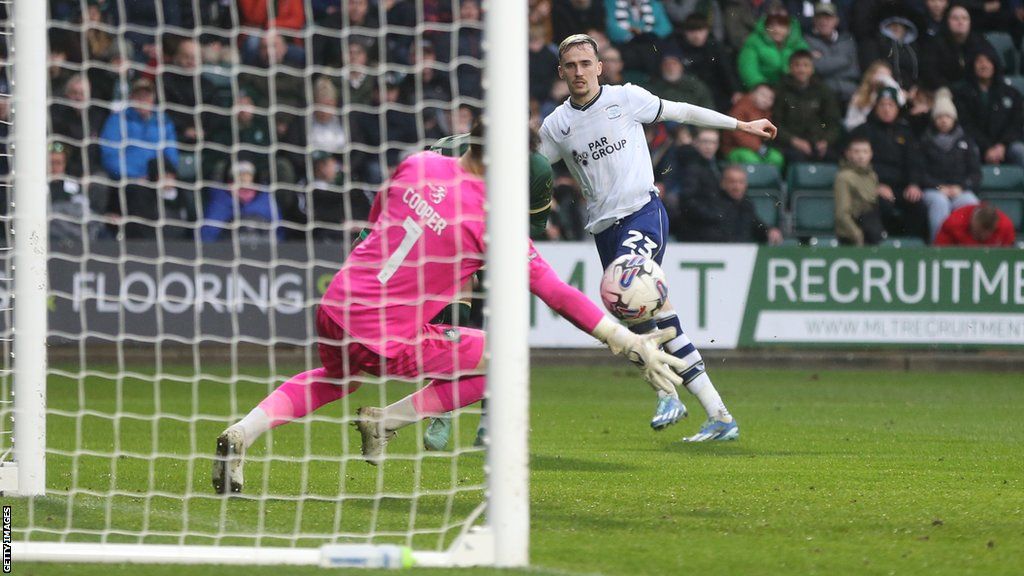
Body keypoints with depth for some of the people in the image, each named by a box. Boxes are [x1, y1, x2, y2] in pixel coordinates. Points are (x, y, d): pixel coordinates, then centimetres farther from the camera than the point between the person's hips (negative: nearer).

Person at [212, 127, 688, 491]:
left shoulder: (418, 164, 2)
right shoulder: (489, 219, -14)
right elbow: (556, 293, -13)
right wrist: (629, 343, -10)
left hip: (333, 309, 7)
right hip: (384, 342, -7)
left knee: (334, 380, 38)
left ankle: (242, 434, 16)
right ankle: (387, 420, 3)